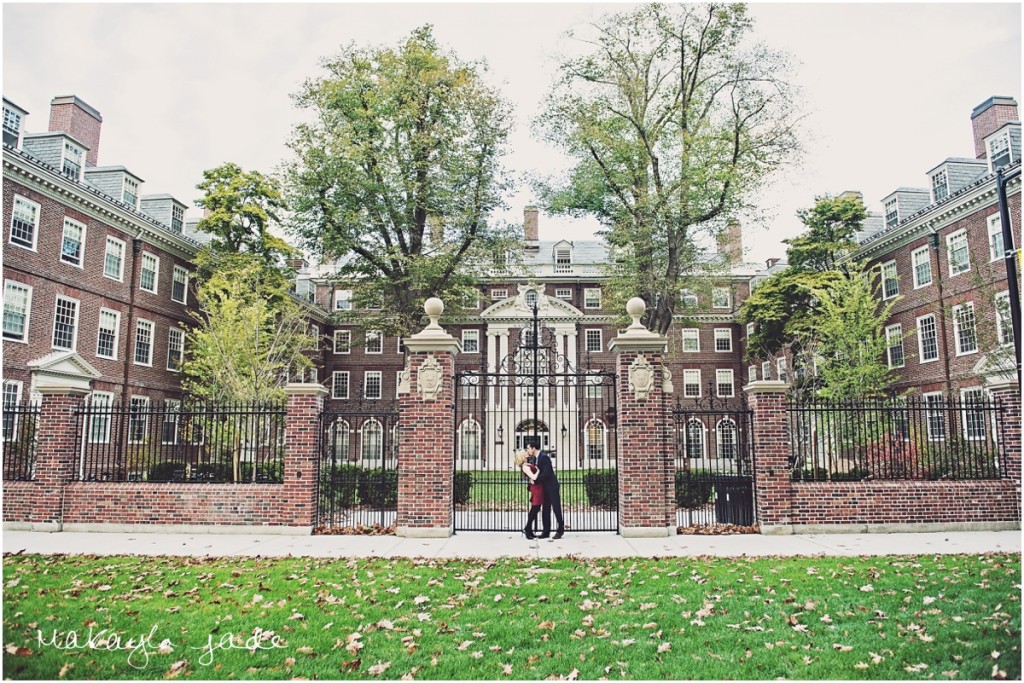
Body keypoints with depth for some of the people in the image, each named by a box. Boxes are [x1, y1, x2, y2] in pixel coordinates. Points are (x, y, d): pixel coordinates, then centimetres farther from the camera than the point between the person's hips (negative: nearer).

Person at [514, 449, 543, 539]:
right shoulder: (525, 467, -15)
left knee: (534, 510, 13)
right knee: (535, 509, -3)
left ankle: (529, 530, 19)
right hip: (536, 487, -9)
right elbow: (534, 477, -24)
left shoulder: (528, 464, 13)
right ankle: (527, 530, 5)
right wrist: (538, 470, -13)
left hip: (538, 487, 9)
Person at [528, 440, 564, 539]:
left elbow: (546, 473, -23)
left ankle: (560, 530, 6)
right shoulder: (537, 458, 11)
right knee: (545, 509, 9)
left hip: (551, 486, -9)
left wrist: (536, 480, -17)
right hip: (545, 487, 9)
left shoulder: (544, 457, -18)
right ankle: (546, 531, 12)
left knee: (556, 508, -3)